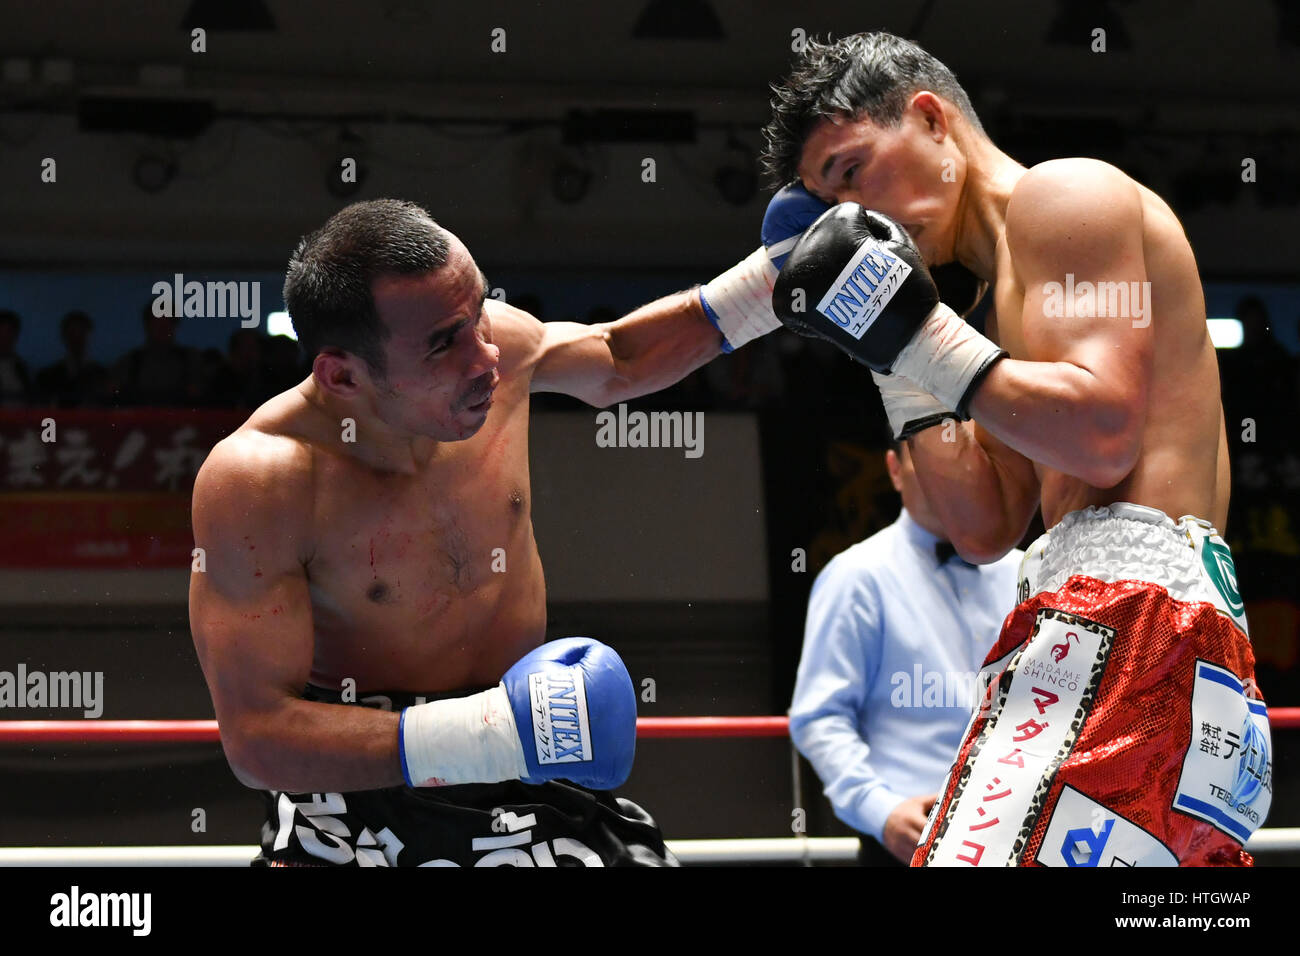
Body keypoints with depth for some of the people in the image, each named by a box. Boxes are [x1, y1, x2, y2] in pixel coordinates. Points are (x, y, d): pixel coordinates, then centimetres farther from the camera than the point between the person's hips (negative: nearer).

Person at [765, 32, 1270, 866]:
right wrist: (895, 365, 18)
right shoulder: (1013, 292, 30)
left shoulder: (1065, 195, 2)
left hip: (1131, 616, -11)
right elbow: (986, 527, 21)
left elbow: (1103, 434, -13)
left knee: (981, 855, -24)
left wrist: (922, 336, -6)